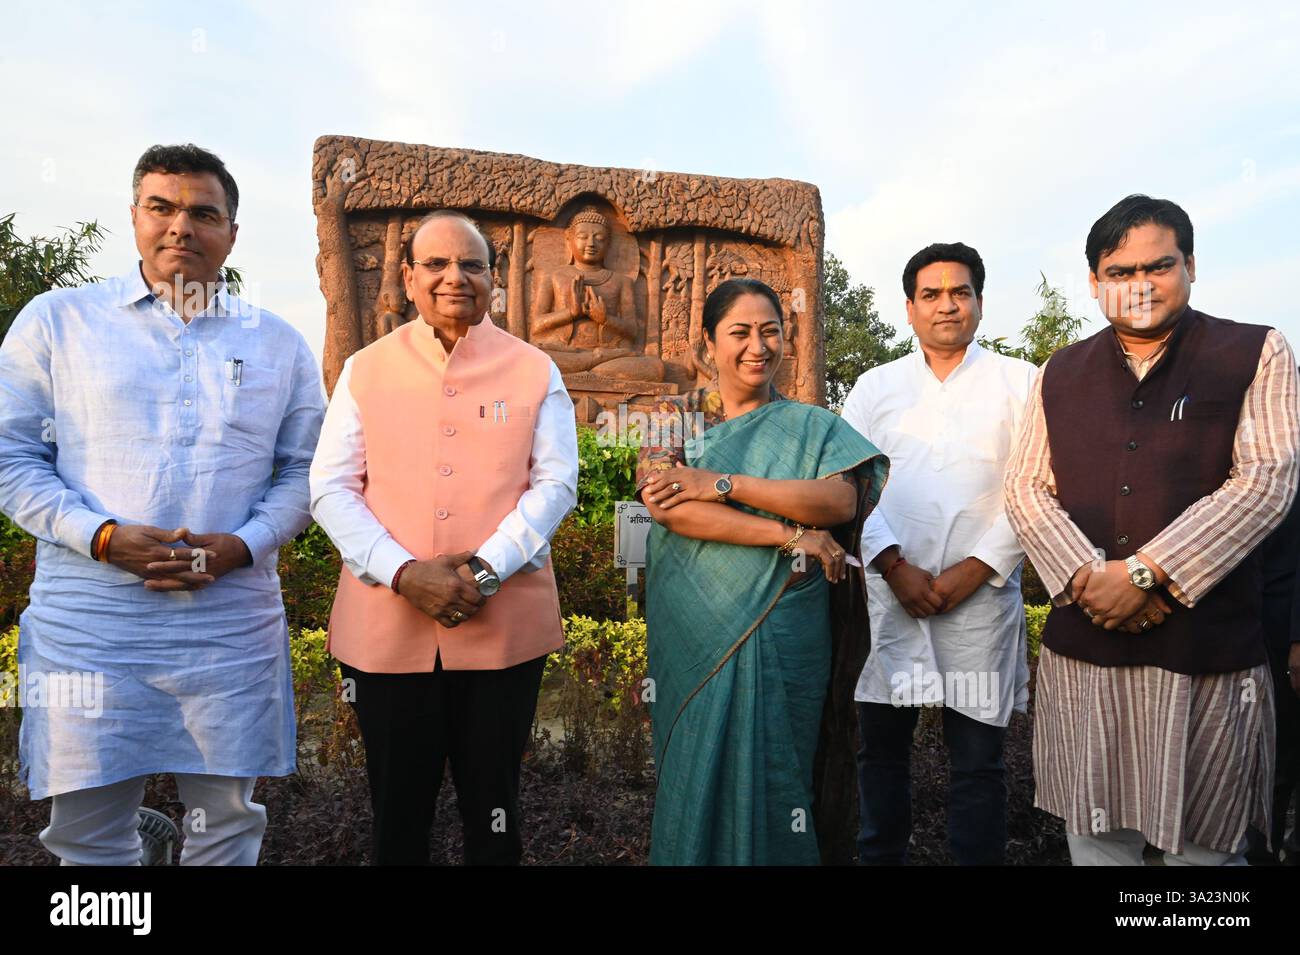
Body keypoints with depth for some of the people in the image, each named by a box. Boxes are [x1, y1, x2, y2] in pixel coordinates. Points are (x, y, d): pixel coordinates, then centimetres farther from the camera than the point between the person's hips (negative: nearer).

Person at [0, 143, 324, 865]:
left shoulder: (279, 344, 10)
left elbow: (303, 469, 9)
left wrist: (242, 545, -9)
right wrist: (103, 536, -12)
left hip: (234, 622, 1)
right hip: (89, 619, -1)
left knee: (226, 820, 12)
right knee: (87, 827, 9)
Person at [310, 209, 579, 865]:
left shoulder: (535, 371, 5)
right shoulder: (365, 370, 7)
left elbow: (555, 485, -1)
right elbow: (330, 489, 2)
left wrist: (485, 570, -15)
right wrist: (405, 573, -13)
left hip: (504, 625, 0)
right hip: (385, 629, 1)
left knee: (493, 813, 13)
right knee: (397, 816, 15)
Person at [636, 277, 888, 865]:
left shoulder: (811, 427, 7)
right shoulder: (678, 416, 6)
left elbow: (842, 499, -11)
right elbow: (663, 503, -11)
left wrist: (725, 484, -17)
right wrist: (791, 534, -15)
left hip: (783, 633, 0)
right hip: (697, 628, 0)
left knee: (771, 773, 5)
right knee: (697, 769, 8)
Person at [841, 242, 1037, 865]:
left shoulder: (1020, 382, 6)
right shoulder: (875, 387, 10)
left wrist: (976, 569, -9)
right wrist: (894, 566, -8)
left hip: (981, 596, -1)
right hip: (888, 594, 2)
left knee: (978, 758, 6)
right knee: (880, 744, 10)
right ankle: (879, 857, 28)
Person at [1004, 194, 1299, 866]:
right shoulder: (1061, 374, 11)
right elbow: (1026, 488, 6)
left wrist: (1144, 573, -16)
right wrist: (1088, 577, -10)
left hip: (1208, 649, -2)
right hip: (1080, 644, 3)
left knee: (1203, 846, 10)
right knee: (1095, 839, 12)